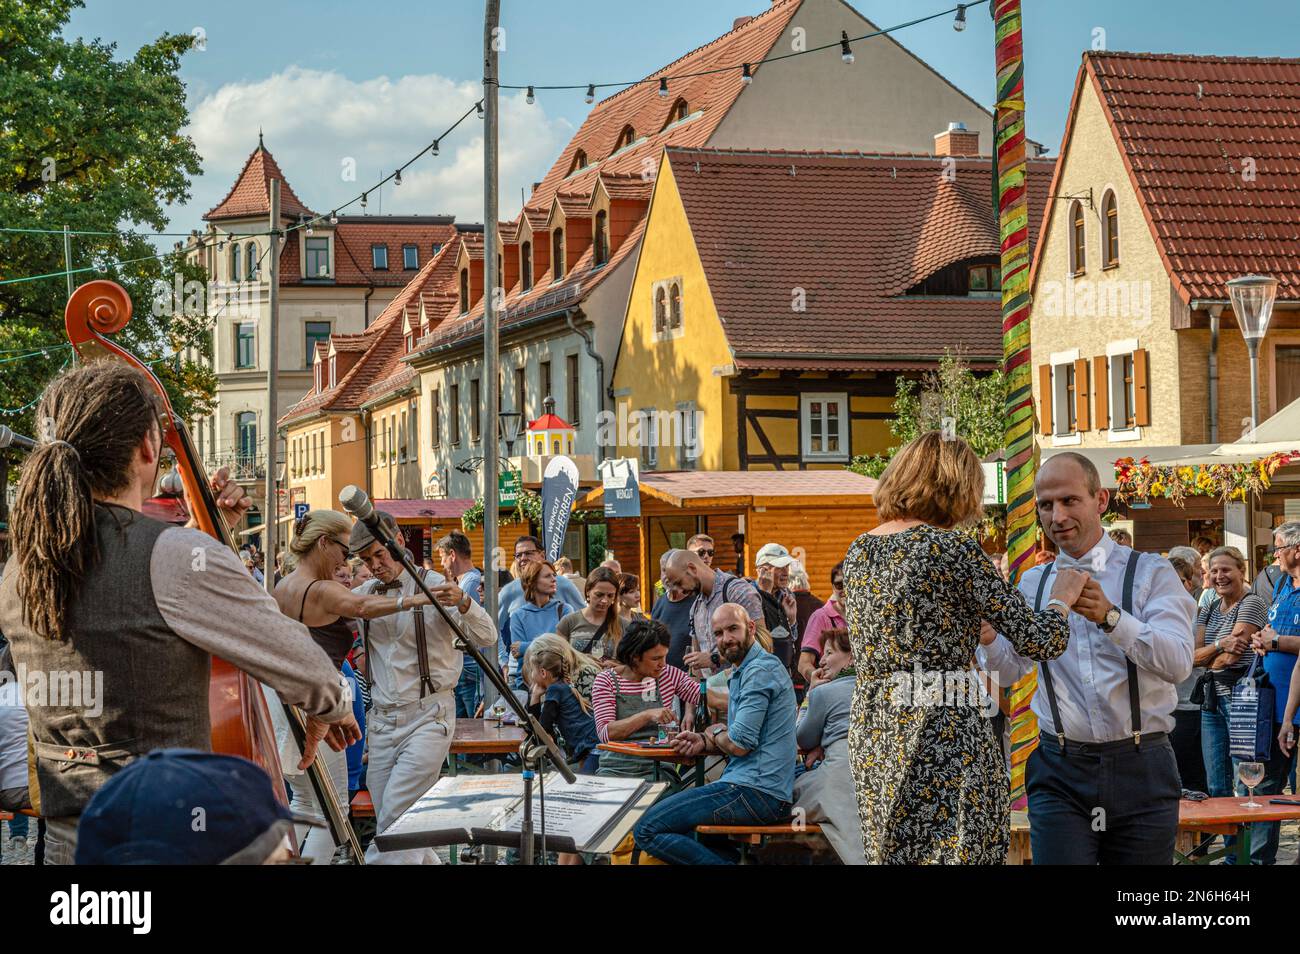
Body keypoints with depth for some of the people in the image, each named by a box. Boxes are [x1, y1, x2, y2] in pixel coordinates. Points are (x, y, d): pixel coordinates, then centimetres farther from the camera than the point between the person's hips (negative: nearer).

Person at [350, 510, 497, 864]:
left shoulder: (434, 586, -7)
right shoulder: (364, 593, 9)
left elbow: (487, 639, -13)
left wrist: (463, 603, -31)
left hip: (427, 716, -6)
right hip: (381, 720, 6)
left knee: (395, 815, -15)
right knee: (388, 817, 6)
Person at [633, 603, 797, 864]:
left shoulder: (760, 671, -13)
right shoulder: (743, 671, 21)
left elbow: (739, 744, -18)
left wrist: (715, 733, 3)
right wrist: (703, 741, 5)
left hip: (754, 791, -11)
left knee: (647, 830, -12)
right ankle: (737, 859, 5)